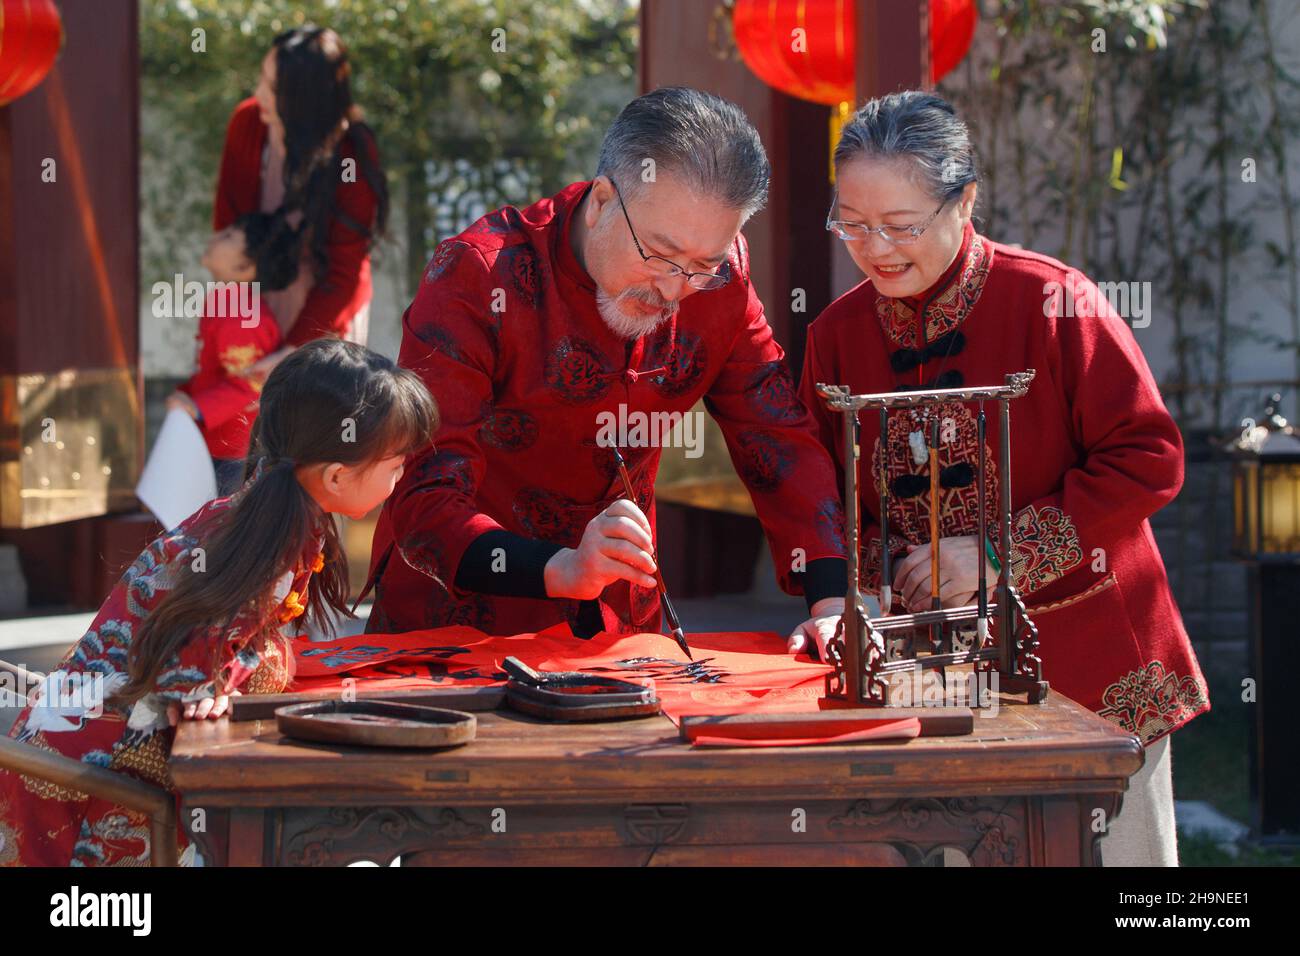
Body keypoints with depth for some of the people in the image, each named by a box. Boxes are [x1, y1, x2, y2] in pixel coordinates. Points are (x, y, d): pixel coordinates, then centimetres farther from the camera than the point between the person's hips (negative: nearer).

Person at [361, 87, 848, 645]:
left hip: (621, 625, 4)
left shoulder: (717, 279, -5)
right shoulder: (478, 278, -20)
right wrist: (564, 571, -40)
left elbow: (781, 443, 1)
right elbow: (424, 503, -23)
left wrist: (832, 602, -15)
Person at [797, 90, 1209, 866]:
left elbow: (1149, 459, -13)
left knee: (1109, 853, 3)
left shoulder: (1052, 302, -12)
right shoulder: (838, 334, 2)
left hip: (1089, 667, -3)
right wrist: (875, 573, -11)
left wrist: (1001, 554, -18)